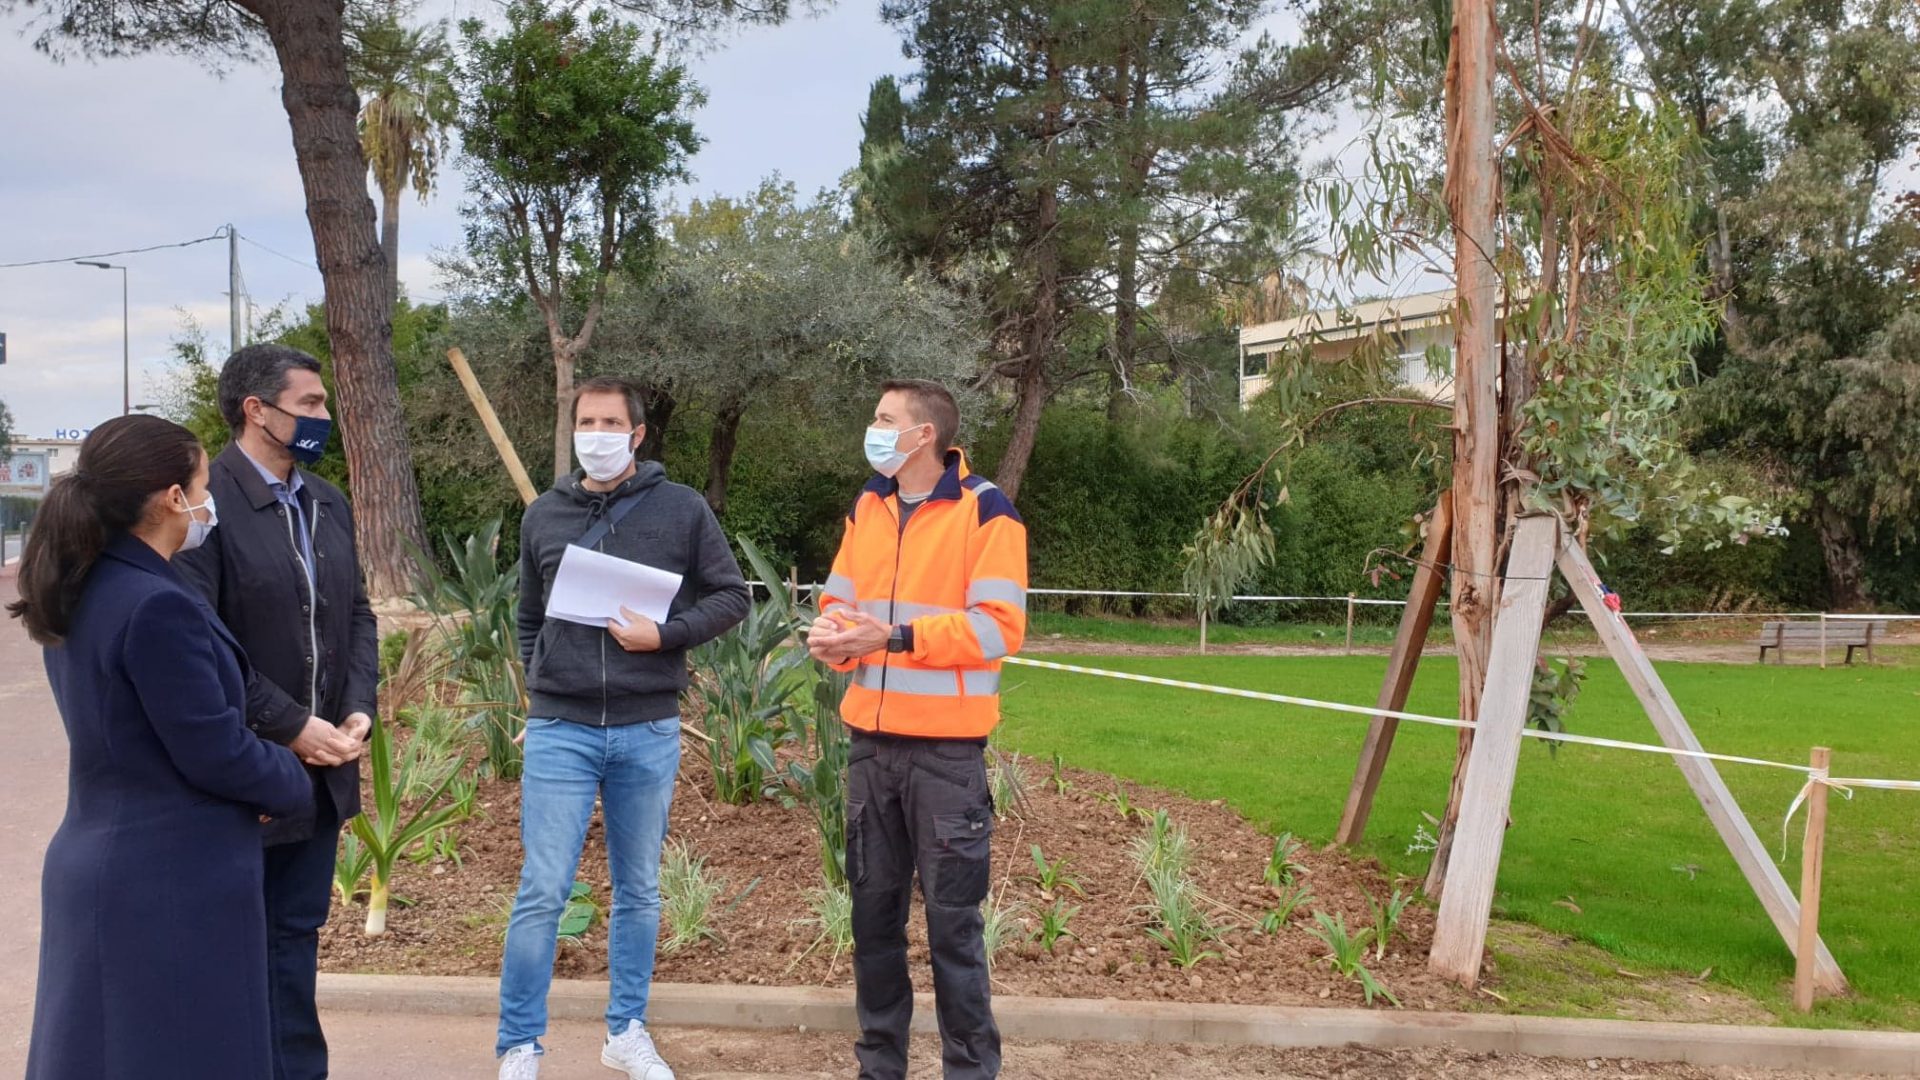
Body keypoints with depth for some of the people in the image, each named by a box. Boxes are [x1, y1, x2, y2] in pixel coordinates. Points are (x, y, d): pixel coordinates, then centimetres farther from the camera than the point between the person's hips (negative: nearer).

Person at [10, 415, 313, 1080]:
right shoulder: (158, 608, -23)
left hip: (101, 871, 9)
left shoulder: (80, 596, 6)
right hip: (174, 887, -9)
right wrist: (293, 786, -1)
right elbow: (215, 752, -20)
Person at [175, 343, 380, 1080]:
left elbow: (357, 615, 12)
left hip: (322, 763, 7)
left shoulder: (328, 502, 9)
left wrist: (358, 711, -3)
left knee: (297, 933, 14)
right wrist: (289, 725, -18)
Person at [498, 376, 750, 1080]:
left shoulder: (682, 510, 0)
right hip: (560, 730, 0)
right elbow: (529, 618, 16)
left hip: (649, 732, 0)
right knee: (542, 893, -2)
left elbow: (731, 596, 2)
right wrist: (542, 689, 6)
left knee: (639, 891, 11)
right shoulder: (543, 515, 7)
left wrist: (666, 634, -12)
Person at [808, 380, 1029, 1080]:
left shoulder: (985, 510, -8)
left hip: (946, 747, -6)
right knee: (874, 909, 12)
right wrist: (832, 636, -8)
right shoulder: (867, 508, 12)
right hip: (872, 742, 6)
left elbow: (999, 626, -15)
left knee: (952, 919, 0)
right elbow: (840, 601, 15)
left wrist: (893, 635, -22)